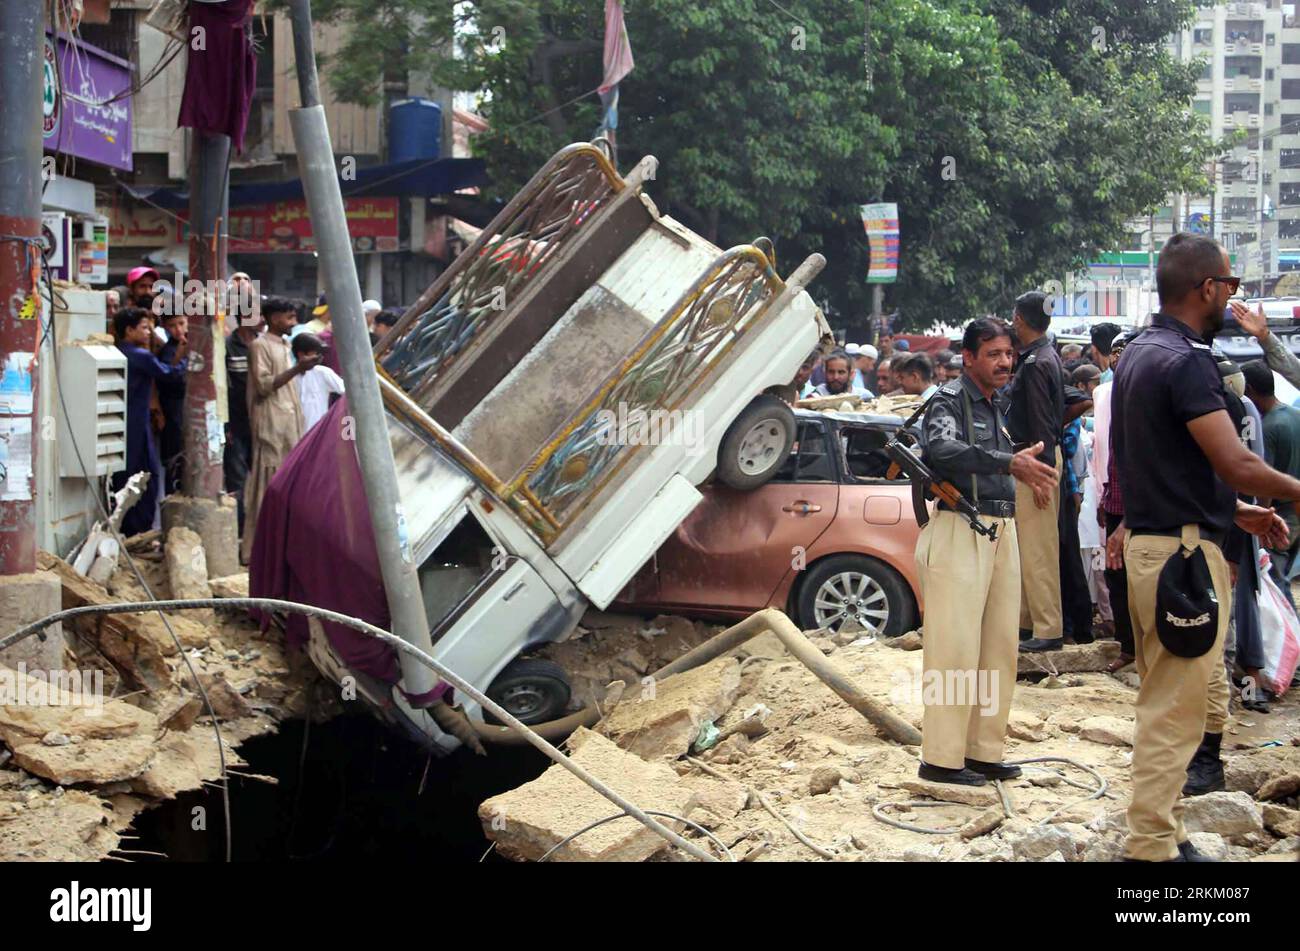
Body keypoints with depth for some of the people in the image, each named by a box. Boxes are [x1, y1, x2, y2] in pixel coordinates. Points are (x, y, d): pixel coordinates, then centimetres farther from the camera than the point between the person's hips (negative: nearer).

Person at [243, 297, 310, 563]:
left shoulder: (284, 344, 17)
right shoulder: (259, 345, -8)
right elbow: (263, 385, -15)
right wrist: (297, 369, -21)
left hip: (290, 421, 8)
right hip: (270, 424, -8)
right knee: (270, 483, -8)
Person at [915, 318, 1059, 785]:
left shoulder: (993, 407, 20)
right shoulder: (949, 400, -7)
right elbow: (942, 448, -28)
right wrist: (1010, 462, -37)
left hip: (1001, 532, 9)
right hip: (961, 531, -9)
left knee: (998, 646, 9)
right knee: (955, 647, -8)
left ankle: (984, 750, 17)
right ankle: (941, 758, -5)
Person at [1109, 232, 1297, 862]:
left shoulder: (1138, 354, 13)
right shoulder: (1185, 361, -18)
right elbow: (1237, 465, -23)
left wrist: (1237, 511, 20)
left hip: (1147, 543, 10)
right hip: (1183, 550, -10)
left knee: (1167, 700, 18)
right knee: (1176, 708, -5)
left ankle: (1157, 831, 25)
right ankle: (1152, 846, 0)